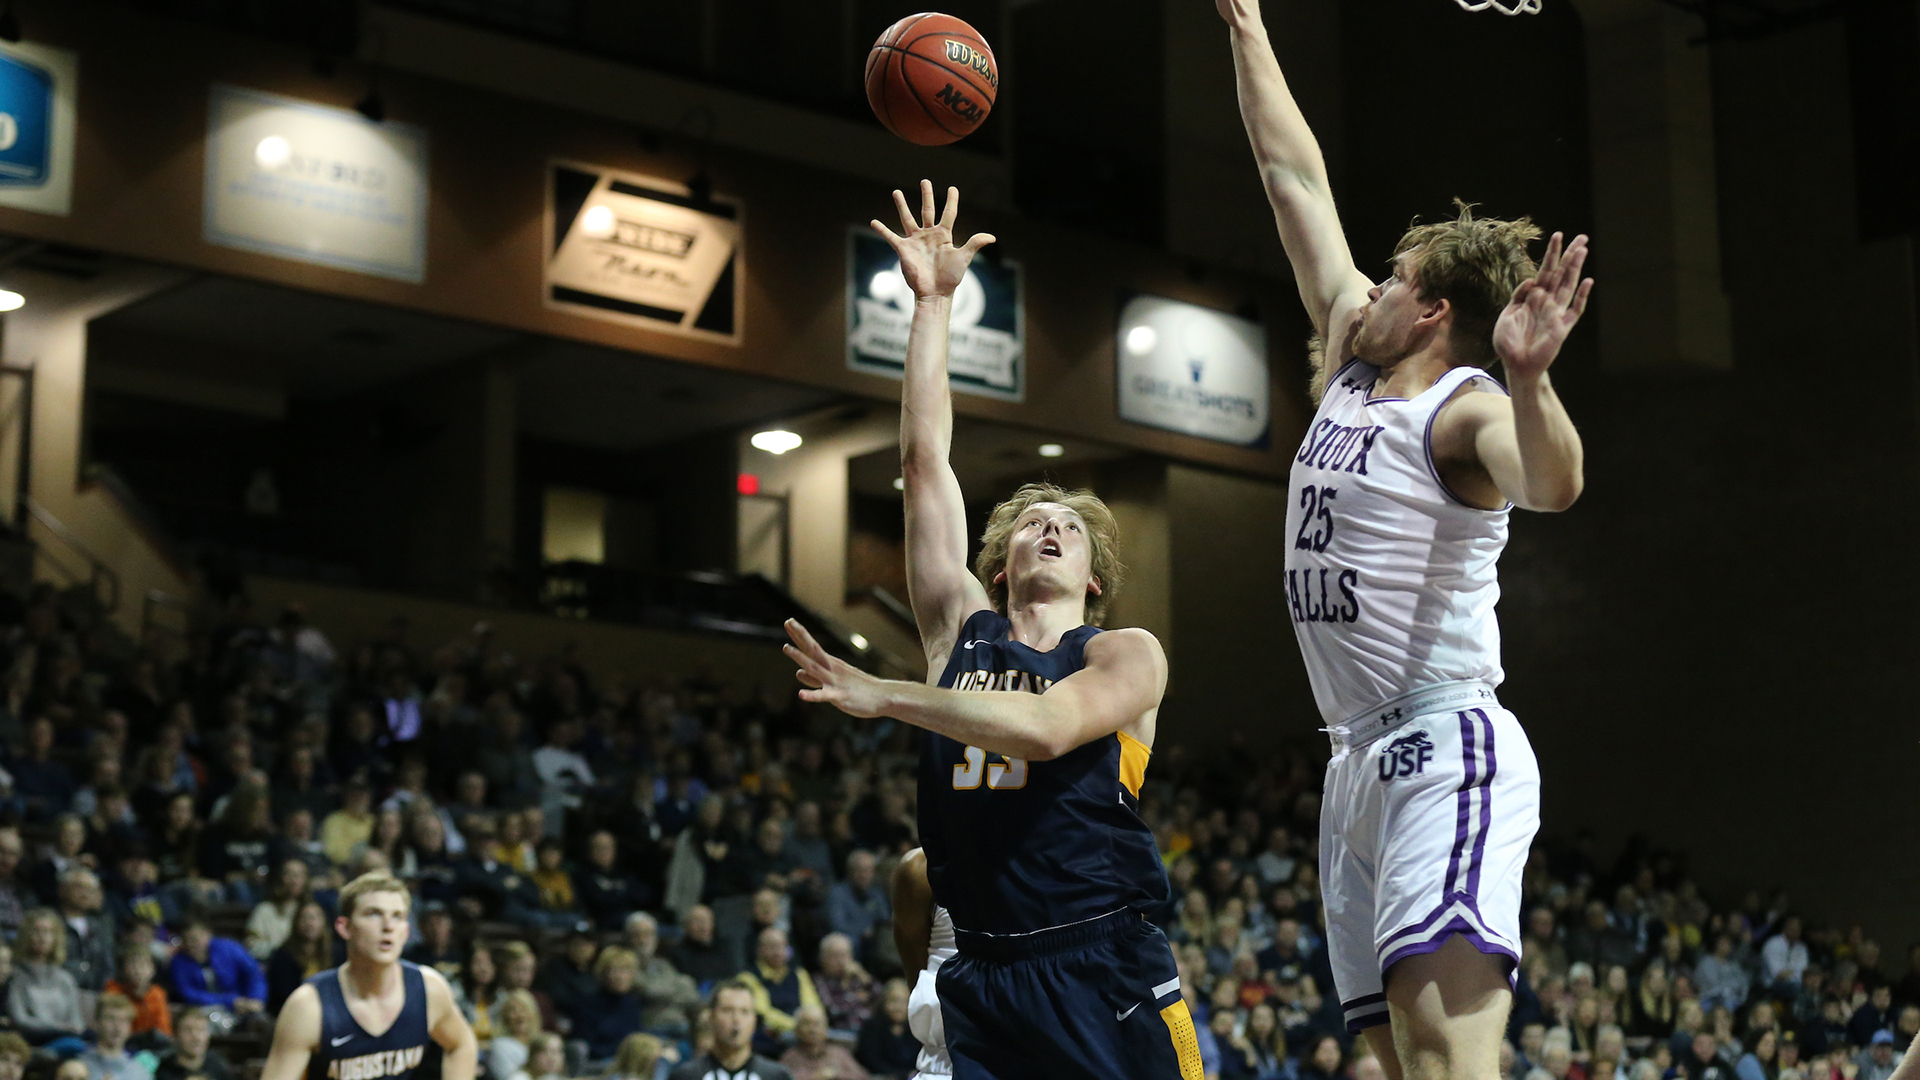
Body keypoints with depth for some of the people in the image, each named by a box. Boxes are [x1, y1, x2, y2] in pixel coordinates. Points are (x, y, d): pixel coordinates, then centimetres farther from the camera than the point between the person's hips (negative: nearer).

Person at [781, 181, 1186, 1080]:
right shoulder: (964, 629, 14)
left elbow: (1046, 727, -18)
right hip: (984, 980, 3)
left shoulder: (1126, 654, 4)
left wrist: (881, 696, -18)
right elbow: (924, 459, 12)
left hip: (1107, 978, -3)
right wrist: (932, 304, 11)